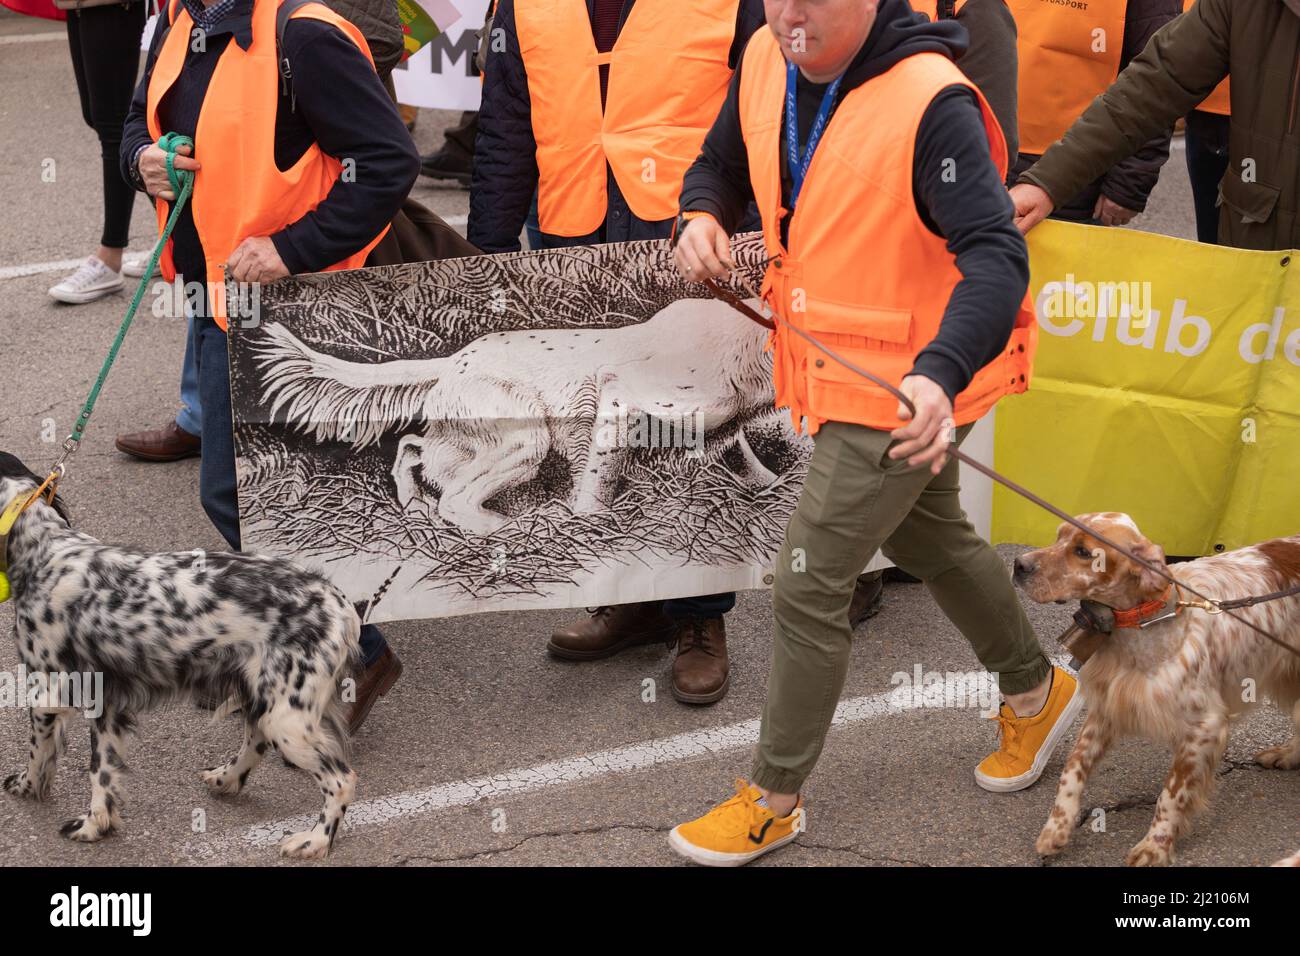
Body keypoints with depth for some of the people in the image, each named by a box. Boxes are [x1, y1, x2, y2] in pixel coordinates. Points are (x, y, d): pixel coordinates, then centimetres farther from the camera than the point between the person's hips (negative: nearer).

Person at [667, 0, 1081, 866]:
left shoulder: (930, 101, -28)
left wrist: (940, 375, -50)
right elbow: (723, 162, 13)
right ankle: (1038, 692, 51)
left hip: (905, 389, -9)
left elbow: (995, 256, -34)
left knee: (809, 587, -3)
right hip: (836, 369, 9)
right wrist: (703, 215, -11)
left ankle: (773, 800, 17)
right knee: (932, 540, 27)